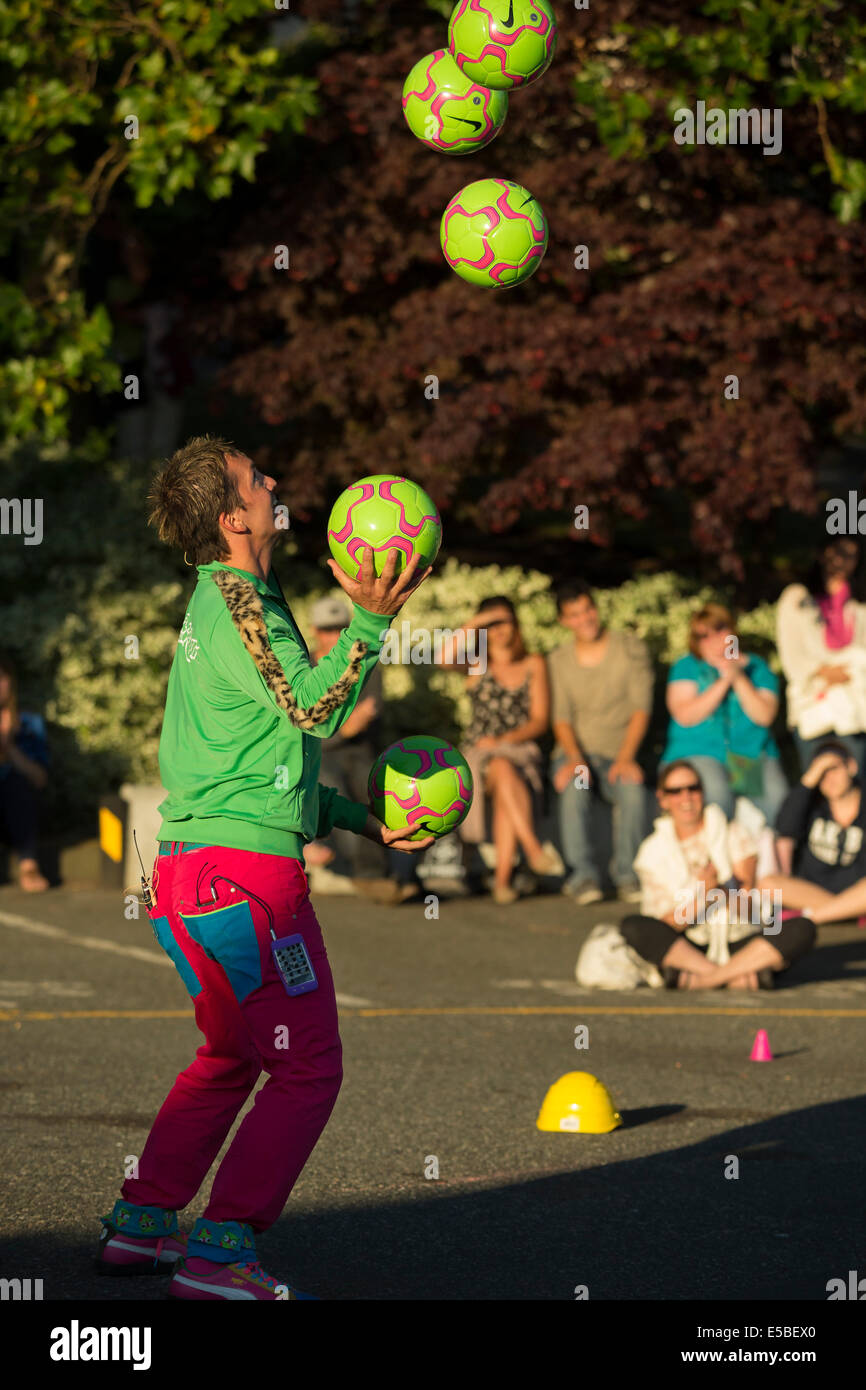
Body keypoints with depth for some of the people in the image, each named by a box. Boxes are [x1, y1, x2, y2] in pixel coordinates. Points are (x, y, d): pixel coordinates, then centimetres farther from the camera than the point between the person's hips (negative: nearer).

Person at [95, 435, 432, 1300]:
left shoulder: (218, 604, 20)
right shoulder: (238, 602, -12)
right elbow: (313, 708, -22)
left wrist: (357, 820, 23)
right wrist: (370, 622, -28)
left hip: (190, 866, 10)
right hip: (247, 870, -10)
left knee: (230, 1058, 23)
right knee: (307, 1069, -7)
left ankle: (139, 1225, 24)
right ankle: (220, 1256, -9)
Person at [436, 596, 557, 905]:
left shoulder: (533, 664, 14)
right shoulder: (476, 664, 13)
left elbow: (539, 721, 5)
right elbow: (444, 658, -12)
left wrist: (503, 740, -11)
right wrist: (474, 623, -8)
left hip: (521, 748, 0)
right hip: (478, 752, 0)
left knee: (503, 768, -35)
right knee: (503, 772, -36)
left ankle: (502, 877, -42)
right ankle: (533, 847, -47)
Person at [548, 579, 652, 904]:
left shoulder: (630, 648, 4)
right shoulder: (558, 661, 9)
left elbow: (641, 709, -5)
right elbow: (561, 719, -1)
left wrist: (626, 757, -21)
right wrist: (575, 757, -22)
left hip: (618, 757, -1)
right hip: (577, 753, 1)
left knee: (633, 789, -35)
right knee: (574, 787, -35)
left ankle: (627, 874, -21)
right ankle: (583, 875, -32)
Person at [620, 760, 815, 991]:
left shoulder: (733, 833, 7)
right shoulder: (654, 851, 6)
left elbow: (746, 905, -6)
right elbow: (665, 927, -4)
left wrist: (722, 892, -28)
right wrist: (702, 896, -22)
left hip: (741, 941, 1)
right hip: (686, 950, 0)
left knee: (802, 930, -27)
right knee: (632, 927, -29)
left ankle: (703, 979, -31)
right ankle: (734, 977, -31)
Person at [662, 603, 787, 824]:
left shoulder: (757, 667, 12)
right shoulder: (686, 667, 9)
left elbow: (765, 716, -1)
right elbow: (684, 716, -7)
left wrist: (739, 679, -10)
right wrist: (723, 682, -11)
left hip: (753, 754, 2)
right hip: (697, 754, -2)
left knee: (776, 794, -29)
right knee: (715, 791, -36)